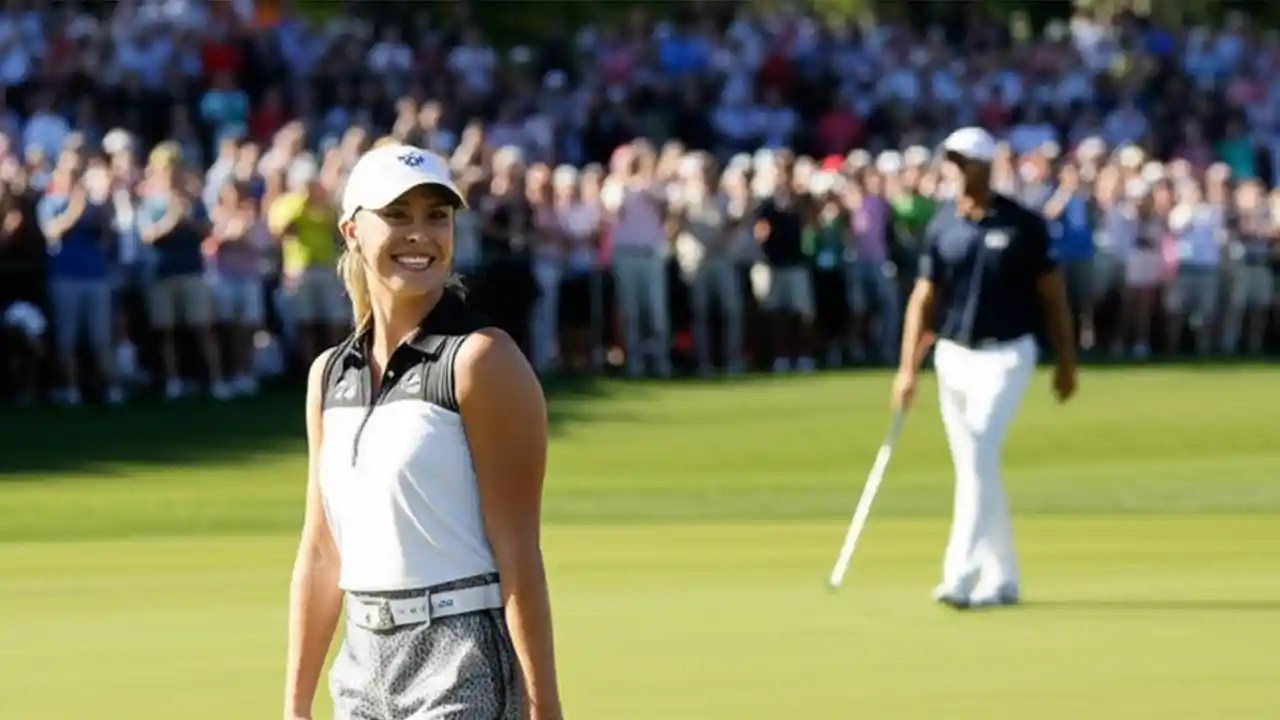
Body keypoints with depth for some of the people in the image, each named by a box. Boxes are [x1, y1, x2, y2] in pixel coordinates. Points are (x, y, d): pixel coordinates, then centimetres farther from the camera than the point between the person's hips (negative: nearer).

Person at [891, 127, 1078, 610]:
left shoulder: (1022, 225, -6)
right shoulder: (941, 226, 4)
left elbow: (1052, 294, 0)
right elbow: (924, 298, 4)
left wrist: (1066, 362, 0)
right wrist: (908, 368, -3)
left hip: (1005, 356, -5)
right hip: (952, 356, 5)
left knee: (978, 460, -15)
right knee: (974, 469, 9)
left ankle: (960, 578, -19)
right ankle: (1001, 579, 18)